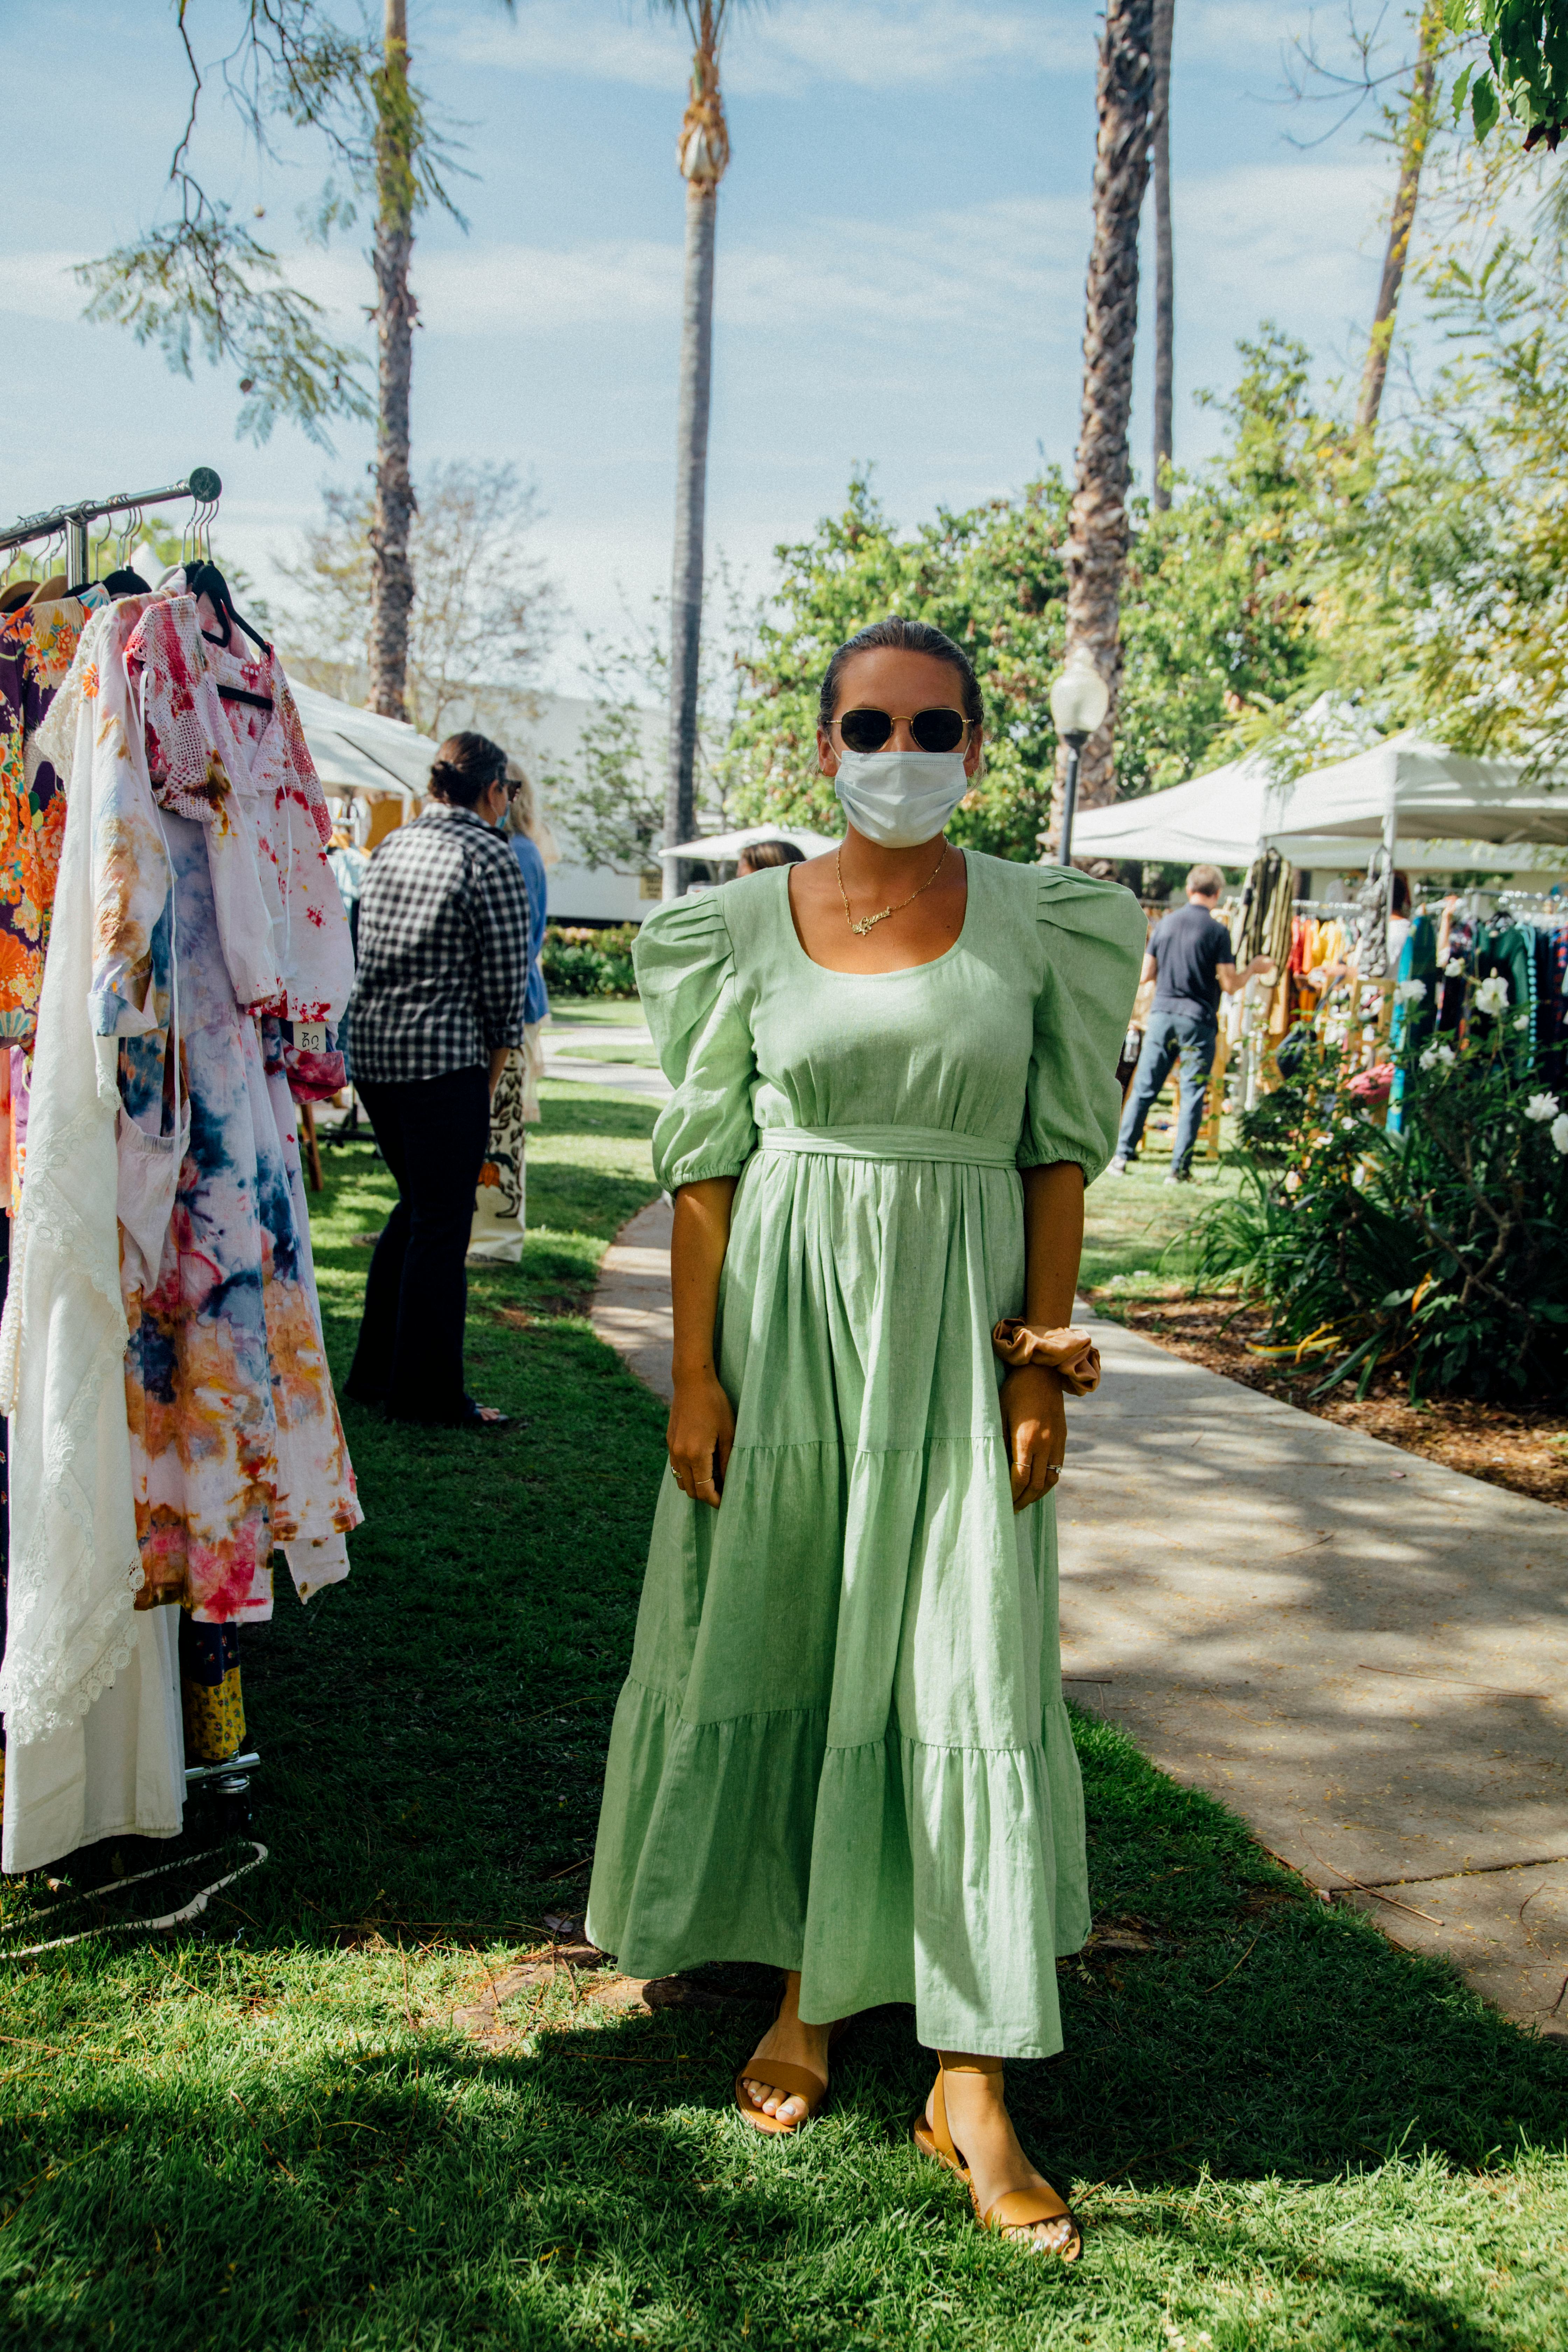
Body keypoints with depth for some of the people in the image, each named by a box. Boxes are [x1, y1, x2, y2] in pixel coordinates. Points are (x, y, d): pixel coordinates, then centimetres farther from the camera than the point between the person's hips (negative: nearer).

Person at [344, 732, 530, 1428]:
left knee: (416, 1205, 21)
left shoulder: (393, 845, 12)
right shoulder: (491, 856, -9)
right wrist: (491, 1075, 2)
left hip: (369, 1046, 8)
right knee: (441, 1222, 2)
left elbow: (369, 951, 16)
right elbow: (506, 981, -10)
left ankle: (375, 1371, 27)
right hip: (443, 1058, -8)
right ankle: (428, 1392, 9)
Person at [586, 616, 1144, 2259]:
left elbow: (1060, 1149, 2)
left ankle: (973, 2082, 9)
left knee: (966, 1678, -1)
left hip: (960, 1322, 0)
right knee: (774, 1646, 8)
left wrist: (1043, 1354, -4)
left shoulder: (1040, 924, 1)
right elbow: (705, 1156, 1)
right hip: (783, 1317, 1)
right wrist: (694, 1369, -4)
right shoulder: (746, 925, 1)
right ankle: (803, 1994, 29)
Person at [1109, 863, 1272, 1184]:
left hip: (1162, 1015, 3)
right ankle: (1179, 1169, 2)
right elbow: (1230, 985, -8)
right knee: (1192, 1096, 3)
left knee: (1143, 1089, 8)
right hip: (1197, 1021, -3)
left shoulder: (1164, 924, 5)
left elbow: (1146, 974, 9)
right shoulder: (1217, 932, -7)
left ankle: (1122, 1157, 6)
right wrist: (1255, 968, 9)